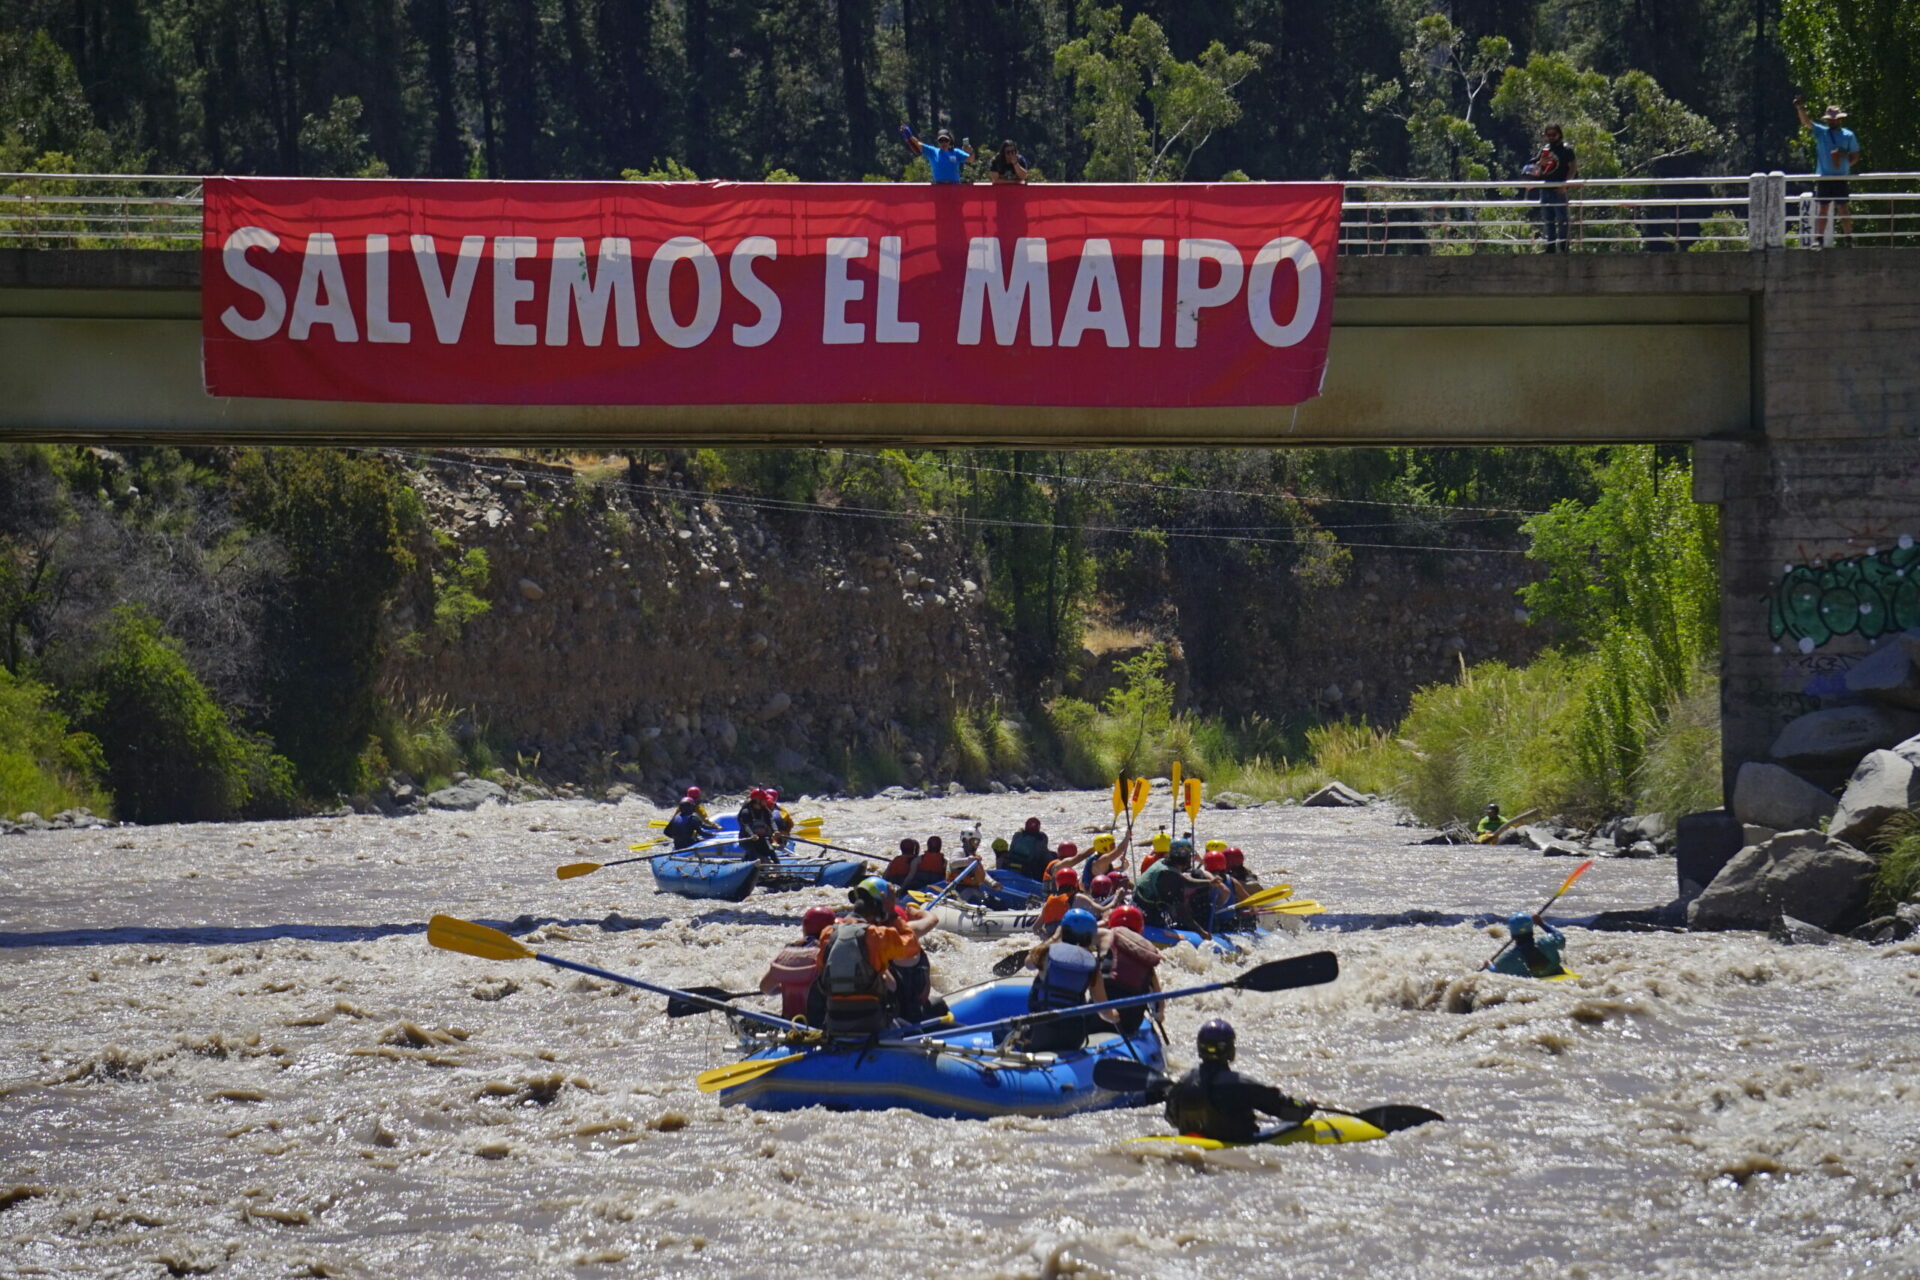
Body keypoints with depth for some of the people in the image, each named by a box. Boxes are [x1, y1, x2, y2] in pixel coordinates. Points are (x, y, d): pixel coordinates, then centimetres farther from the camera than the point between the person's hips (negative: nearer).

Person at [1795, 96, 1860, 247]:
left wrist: (1845, 161, -11)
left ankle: (1848, 239, 10)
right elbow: (1806, 122, -9)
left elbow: (1855, 156, 8)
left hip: (1841, 178, -1)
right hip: (1823, 178, 1)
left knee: (1844, 209, 3)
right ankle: (1818, 239, 1)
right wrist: (1800, 108, -25)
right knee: (1822, 209, 0)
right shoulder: (1821, 132, 5)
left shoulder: (1848, 135, 3)